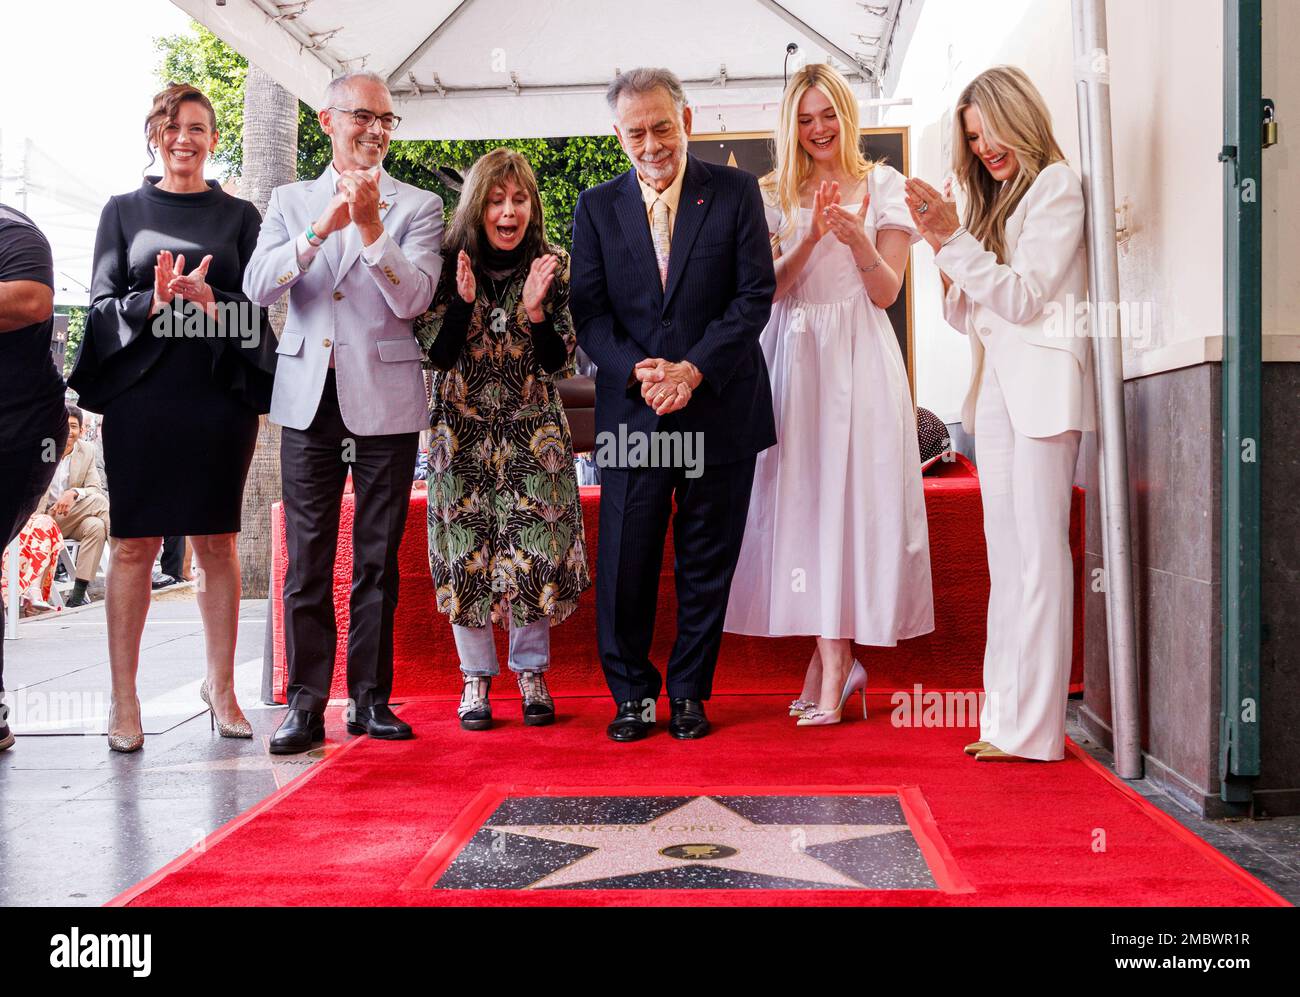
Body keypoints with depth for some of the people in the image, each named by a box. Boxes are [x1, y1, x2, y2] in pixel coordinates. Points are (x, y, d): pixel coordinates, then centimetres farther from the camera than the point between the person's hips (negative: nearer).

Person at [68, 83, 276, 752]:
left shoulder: (239, 216, 12)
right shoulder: (124, 211, 12)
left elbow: (253, 310, 5)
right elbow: (102, 303, 5)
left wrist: (206, 298, -16)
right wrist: (153, 301, -15)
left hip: (221, 396, 1)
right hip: (140, 395, 0)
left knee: (217, 542, 5)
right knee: (134, 544, -1)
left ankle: (220, 685, 16)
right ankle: (123, 700, 6)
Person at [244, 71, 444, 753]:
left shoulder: (418, 207, 6)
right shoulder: (290, 202, 12)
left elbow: (413, 299, -8)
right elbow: (258, 287, -3)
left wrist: (370, 225, -18)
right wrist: (322, 229, -15)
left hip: (385, 401, -1)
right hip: (309, 397, 2)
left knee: (377, 560, 5)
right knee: (307, 558, 2)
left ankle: (370, 697, 14)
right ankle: (306, 702, 8)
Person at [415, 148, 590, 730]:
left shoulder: (554, 266, 1)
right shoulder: (448, 266, -1)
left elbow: (559, 363, -3)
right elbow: (436, 355, -6)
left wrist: (536, 309, -19)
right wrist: (463, 300, -20)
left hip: (534, 434, 0)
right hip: (462, 432, 0)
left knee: (537, 547, -3)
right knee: (467, 549, 0)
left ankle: (531, 672, 14)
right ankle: (475, 677, 14)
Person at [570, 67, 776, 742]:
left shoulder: (736, 192, 4)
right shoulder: (597, 207, 8)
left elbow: (756, 293, -4)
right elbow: (588, 310, 2)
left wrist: (694, 368, -15)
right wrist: (637, 372, -15)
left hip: (719, 407, -1)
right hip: (631, 410, 1)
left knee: (708, 561, 7)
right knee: (625, 561, 1)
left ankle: (690, 693, 21)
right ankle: (632, 693, 18)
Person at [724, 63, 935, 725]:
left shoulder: (883, 185, 7)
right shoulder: (774, 195, 14)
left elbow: (886, 292, 0)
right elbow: (767, 287, 2)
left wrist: (860, 241, -19)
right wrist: (813, 236, -14)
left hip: (858, 359, -2)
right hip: (794, 359, 3)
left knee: (849, 492, -9)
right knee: (801, 494, -2)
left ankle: (832, 660, -7)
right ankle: (834, 661, 6)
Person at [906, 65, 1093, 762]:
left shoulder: (1056, 184, -1)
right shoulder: (993, 203, 21)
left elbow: (1023, 296, -10)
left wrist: (954, 240, -11)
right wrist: (942, 244, 4)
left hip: (1041, 382, -8)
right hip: (996, 385, 8)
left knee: (1039, 554, -9)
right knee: (1007, 557, 6)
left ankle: (1034, 729, -7)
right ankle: (1007, 719, 10)